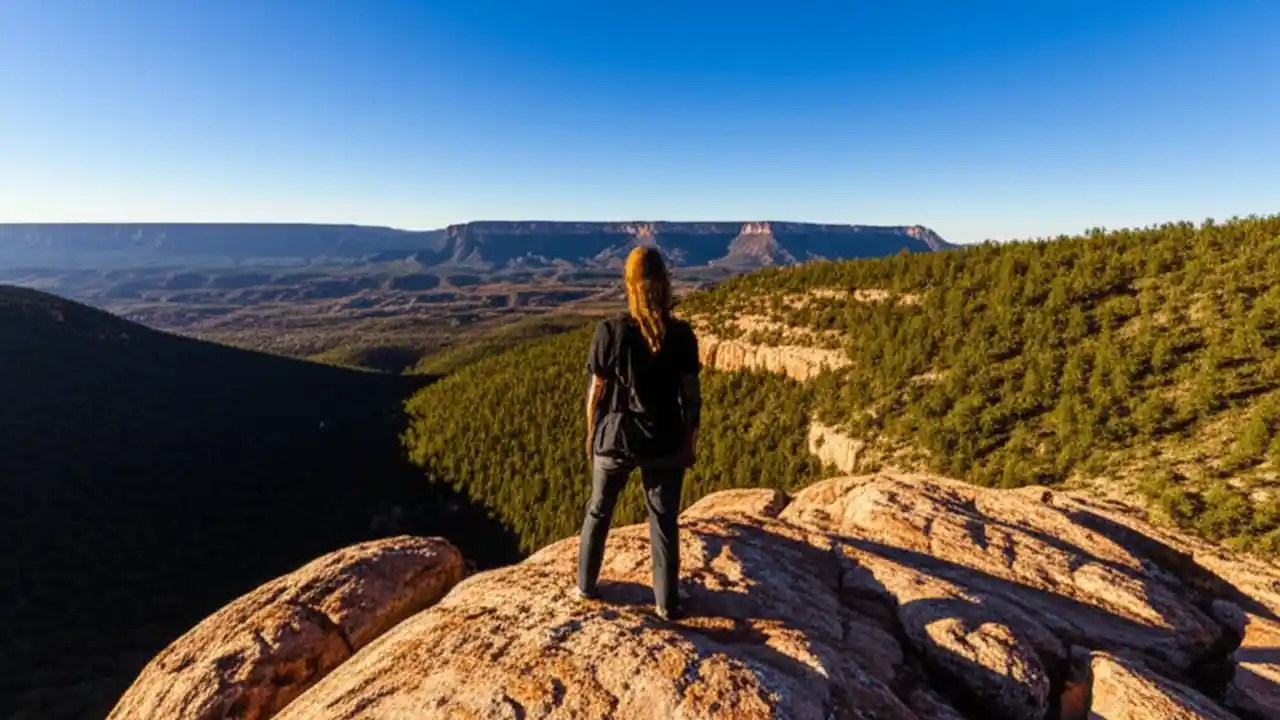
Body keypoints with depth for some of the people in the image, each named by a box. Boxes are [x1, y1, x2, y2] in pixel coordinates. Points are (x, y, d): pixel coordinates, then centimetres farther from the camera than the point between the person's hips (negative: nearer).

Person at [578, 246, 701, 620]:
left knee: (598, 512, 20)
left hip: (616, 437, 0)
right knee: (664, 521, 13)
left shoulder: (610, 332, -11)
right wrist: (690, 439, 7)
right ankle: (667, 602, 24)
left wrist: (591, 435, 9)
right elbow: (691, 395, -5)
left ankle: (585, 584, 36)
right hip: (665, 442, 0)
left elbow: (597, 392, -5)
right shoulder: (681, 334, -8)